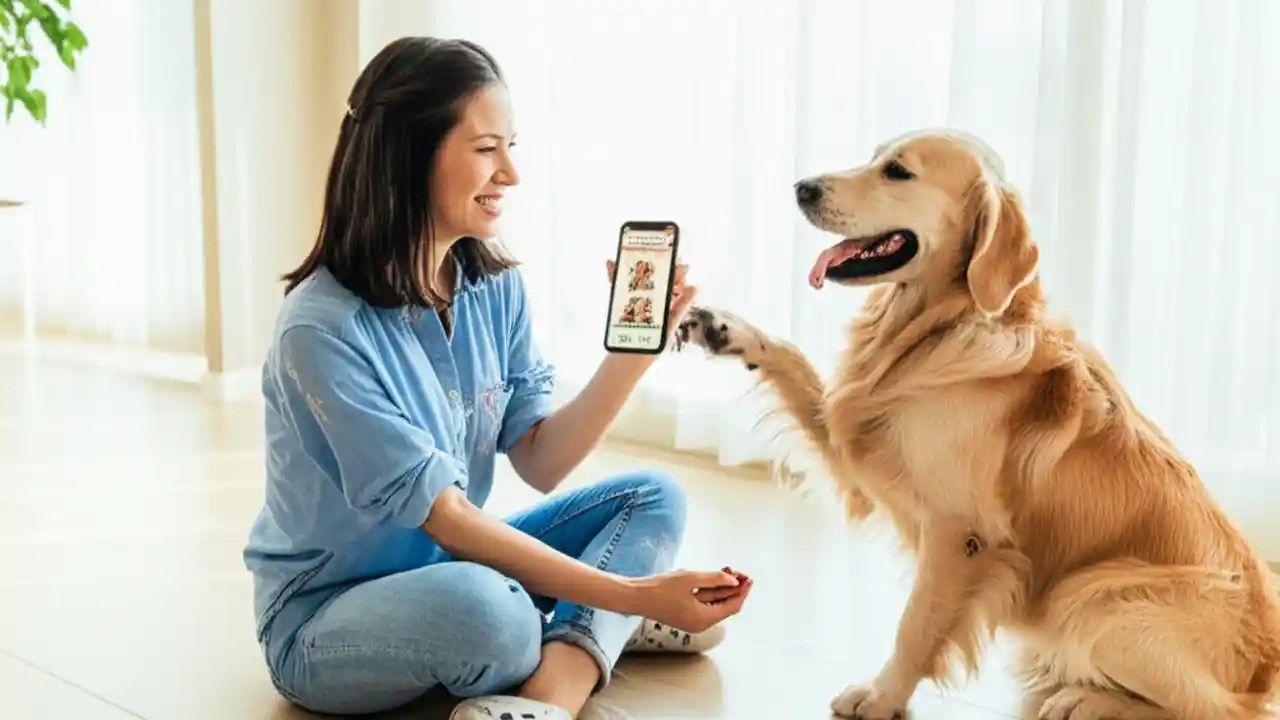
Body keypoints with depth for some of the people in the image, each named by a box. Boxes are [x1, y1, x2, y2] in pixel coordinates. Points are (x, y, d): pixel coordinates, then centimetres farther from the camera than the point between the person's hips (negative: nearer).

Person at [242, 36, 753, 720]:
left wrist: (632, 350, -16)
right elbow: (440, 515, -26)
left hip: (452, 562, 7)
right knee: (481, 604, -39)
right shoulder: (322, 329, -25)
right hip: (326, 619, -7)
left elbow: (539, 463, -3)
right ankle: (602, 636, -7)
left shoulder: (496, 288, -4)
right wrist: (631, 594, -30)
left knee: (652, 497, -5)